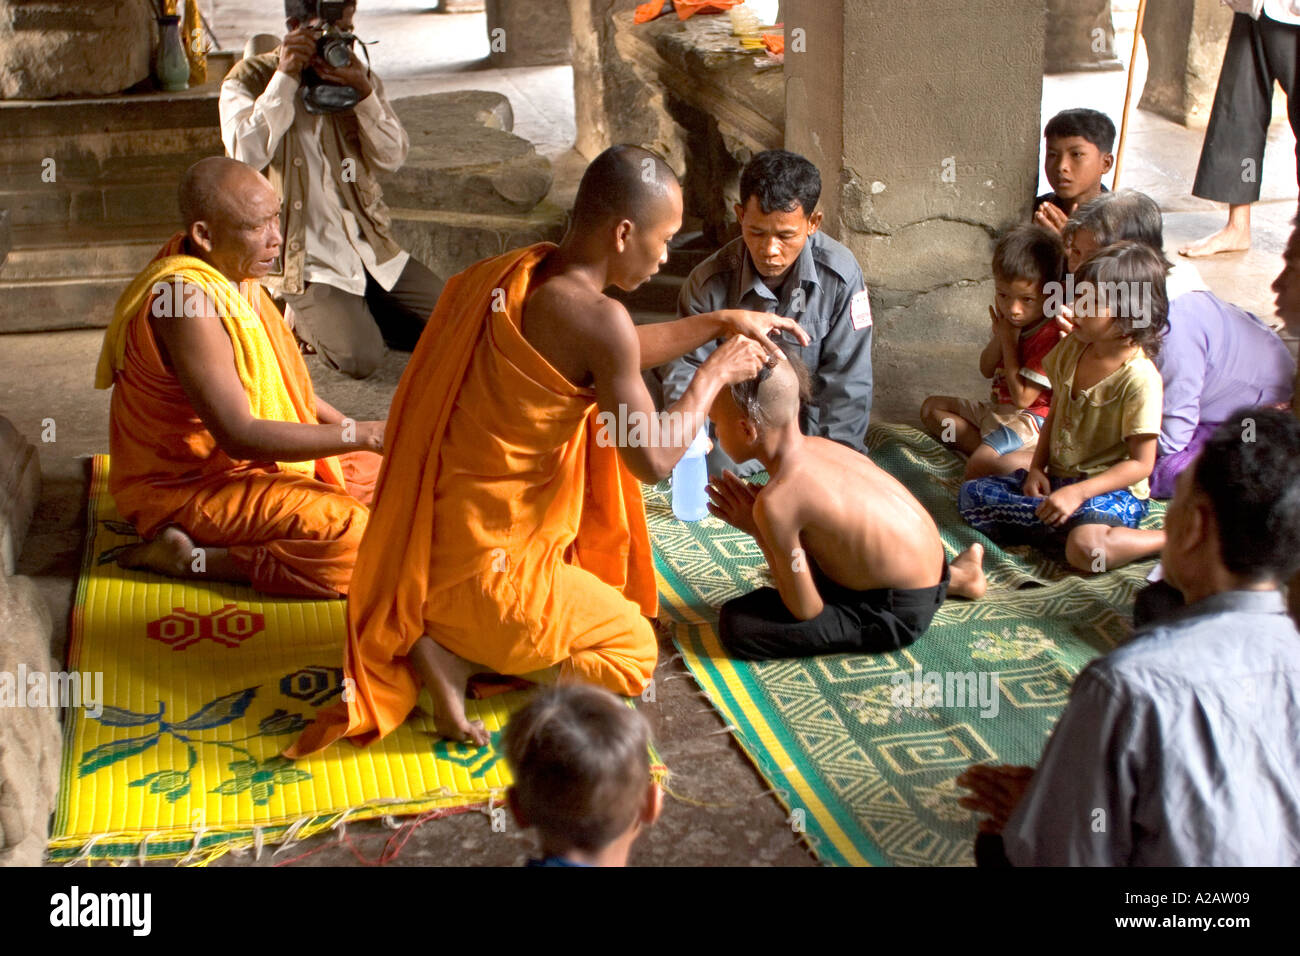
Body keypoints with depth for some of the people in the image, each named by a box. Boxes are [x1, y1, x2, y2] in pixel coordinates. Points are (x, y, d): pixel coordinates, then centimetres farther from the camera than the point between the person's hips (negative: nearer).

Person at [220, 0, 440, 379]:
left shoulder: (357, 75, 9)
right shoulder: (250, 79, -4)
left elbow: (393, 157, -3)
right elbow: (247, 154, -22)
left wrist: (363, 92, -19)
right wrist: (285, 77, -23)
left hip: (368, 244, 6)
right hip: (305, 258, -5)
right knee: (360, 357, -22)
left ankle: (357, 311, 16)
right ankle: (303, 317, 8)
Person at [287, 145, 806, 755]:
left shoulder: (523, 270, 4)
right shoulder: (594, 316, -24)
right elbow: (652, 459, -20)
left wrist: (719, 323, 18)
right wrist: (715, 374, -5)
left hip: (433, 546, 9)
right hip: (485, 566, -9)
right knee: (635, 654, 14)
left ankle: (427, 637, 10)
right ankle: (454, 656, -3)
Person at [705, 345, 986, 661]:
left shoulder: (776, 500, -27)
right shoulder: (816, 446, -4)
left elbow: (806, 611, -18)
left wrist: (758, 530, -12)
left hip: (898, 613, -8)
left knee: (736, 626, -15)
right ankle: (949, 576, 20)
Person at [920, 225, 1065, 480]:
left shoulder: (1051, 335, -23)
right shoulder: (1009, 319, 4)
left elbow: (1022, 397, -21)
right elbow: (986, 370, 11)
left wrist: (1010, 341, -16)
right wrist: (999, 338, -9)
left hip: (1029, 418, -11)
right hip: (997, 408, 11)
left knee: (980, 465, -31)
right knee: (931, 407, 11)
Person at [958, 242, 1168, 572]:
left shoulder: (1139, 378, -20)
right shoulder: (1072, 348, 2)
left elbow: (1141, 463, -18)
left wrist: (1077, 493, -24)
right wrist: (1037, 468, 2)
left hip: (1111, 488, -8)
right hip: (1058, 478, 8)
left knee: (1085, 549, -38)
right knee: (971, 495, -2)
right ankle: (1063, 529, -9)